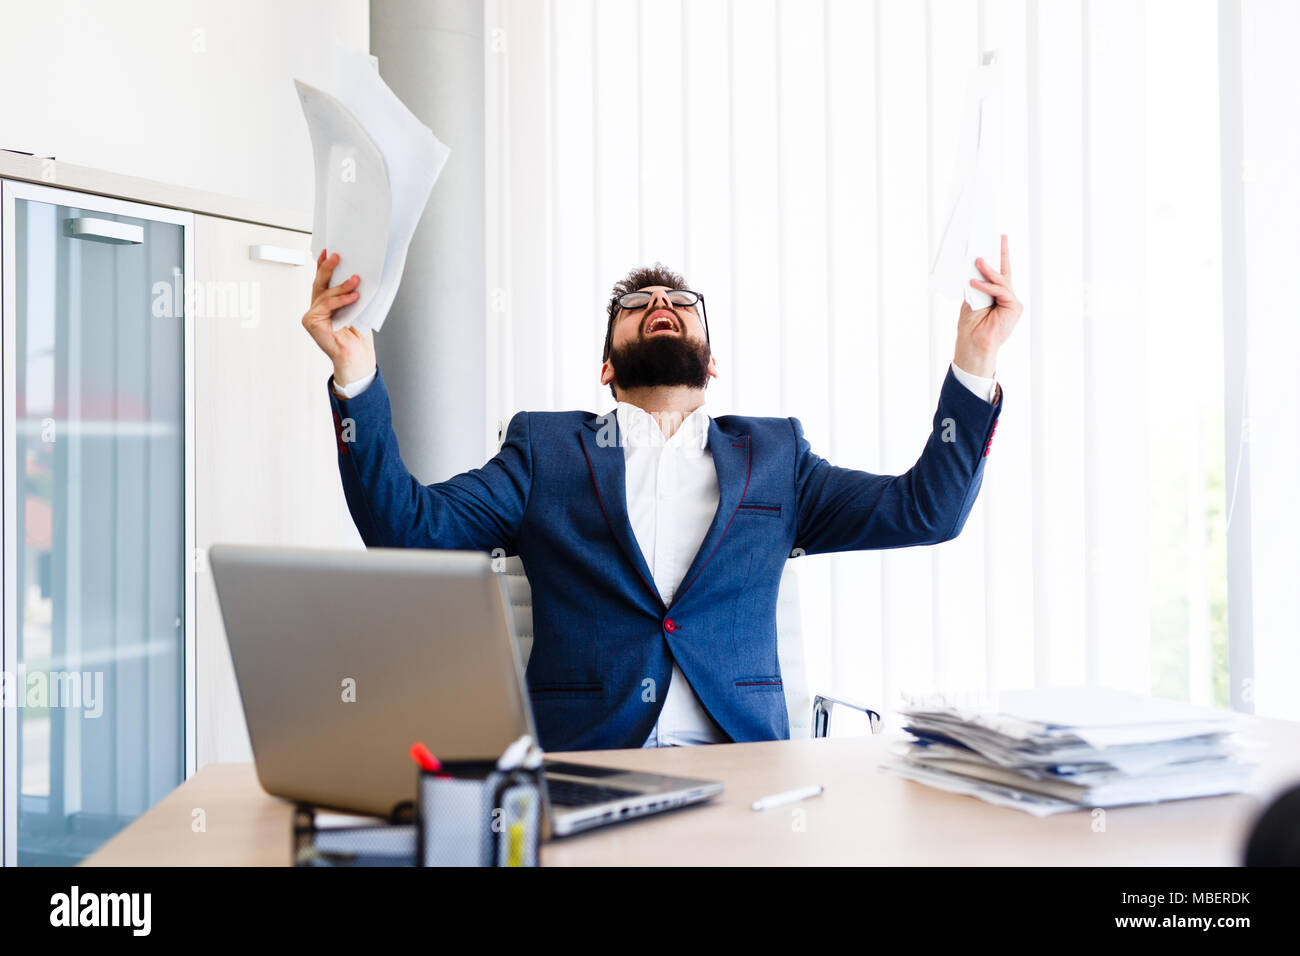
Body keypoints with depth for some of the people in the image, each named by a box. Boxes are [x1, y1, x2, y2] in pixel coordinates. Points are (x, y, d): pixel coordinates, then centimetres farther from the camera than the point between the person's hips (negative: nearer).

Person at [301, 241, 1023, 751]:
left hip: (739, 763, 1)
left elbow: (926, 511, 11)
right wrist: (356, 375, -6)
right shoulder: (545, 450, 16)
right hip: (580, 763, -1)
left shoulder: (772, 454, 19)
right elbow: (404, 526, 5)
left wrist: (974, 364, 1)